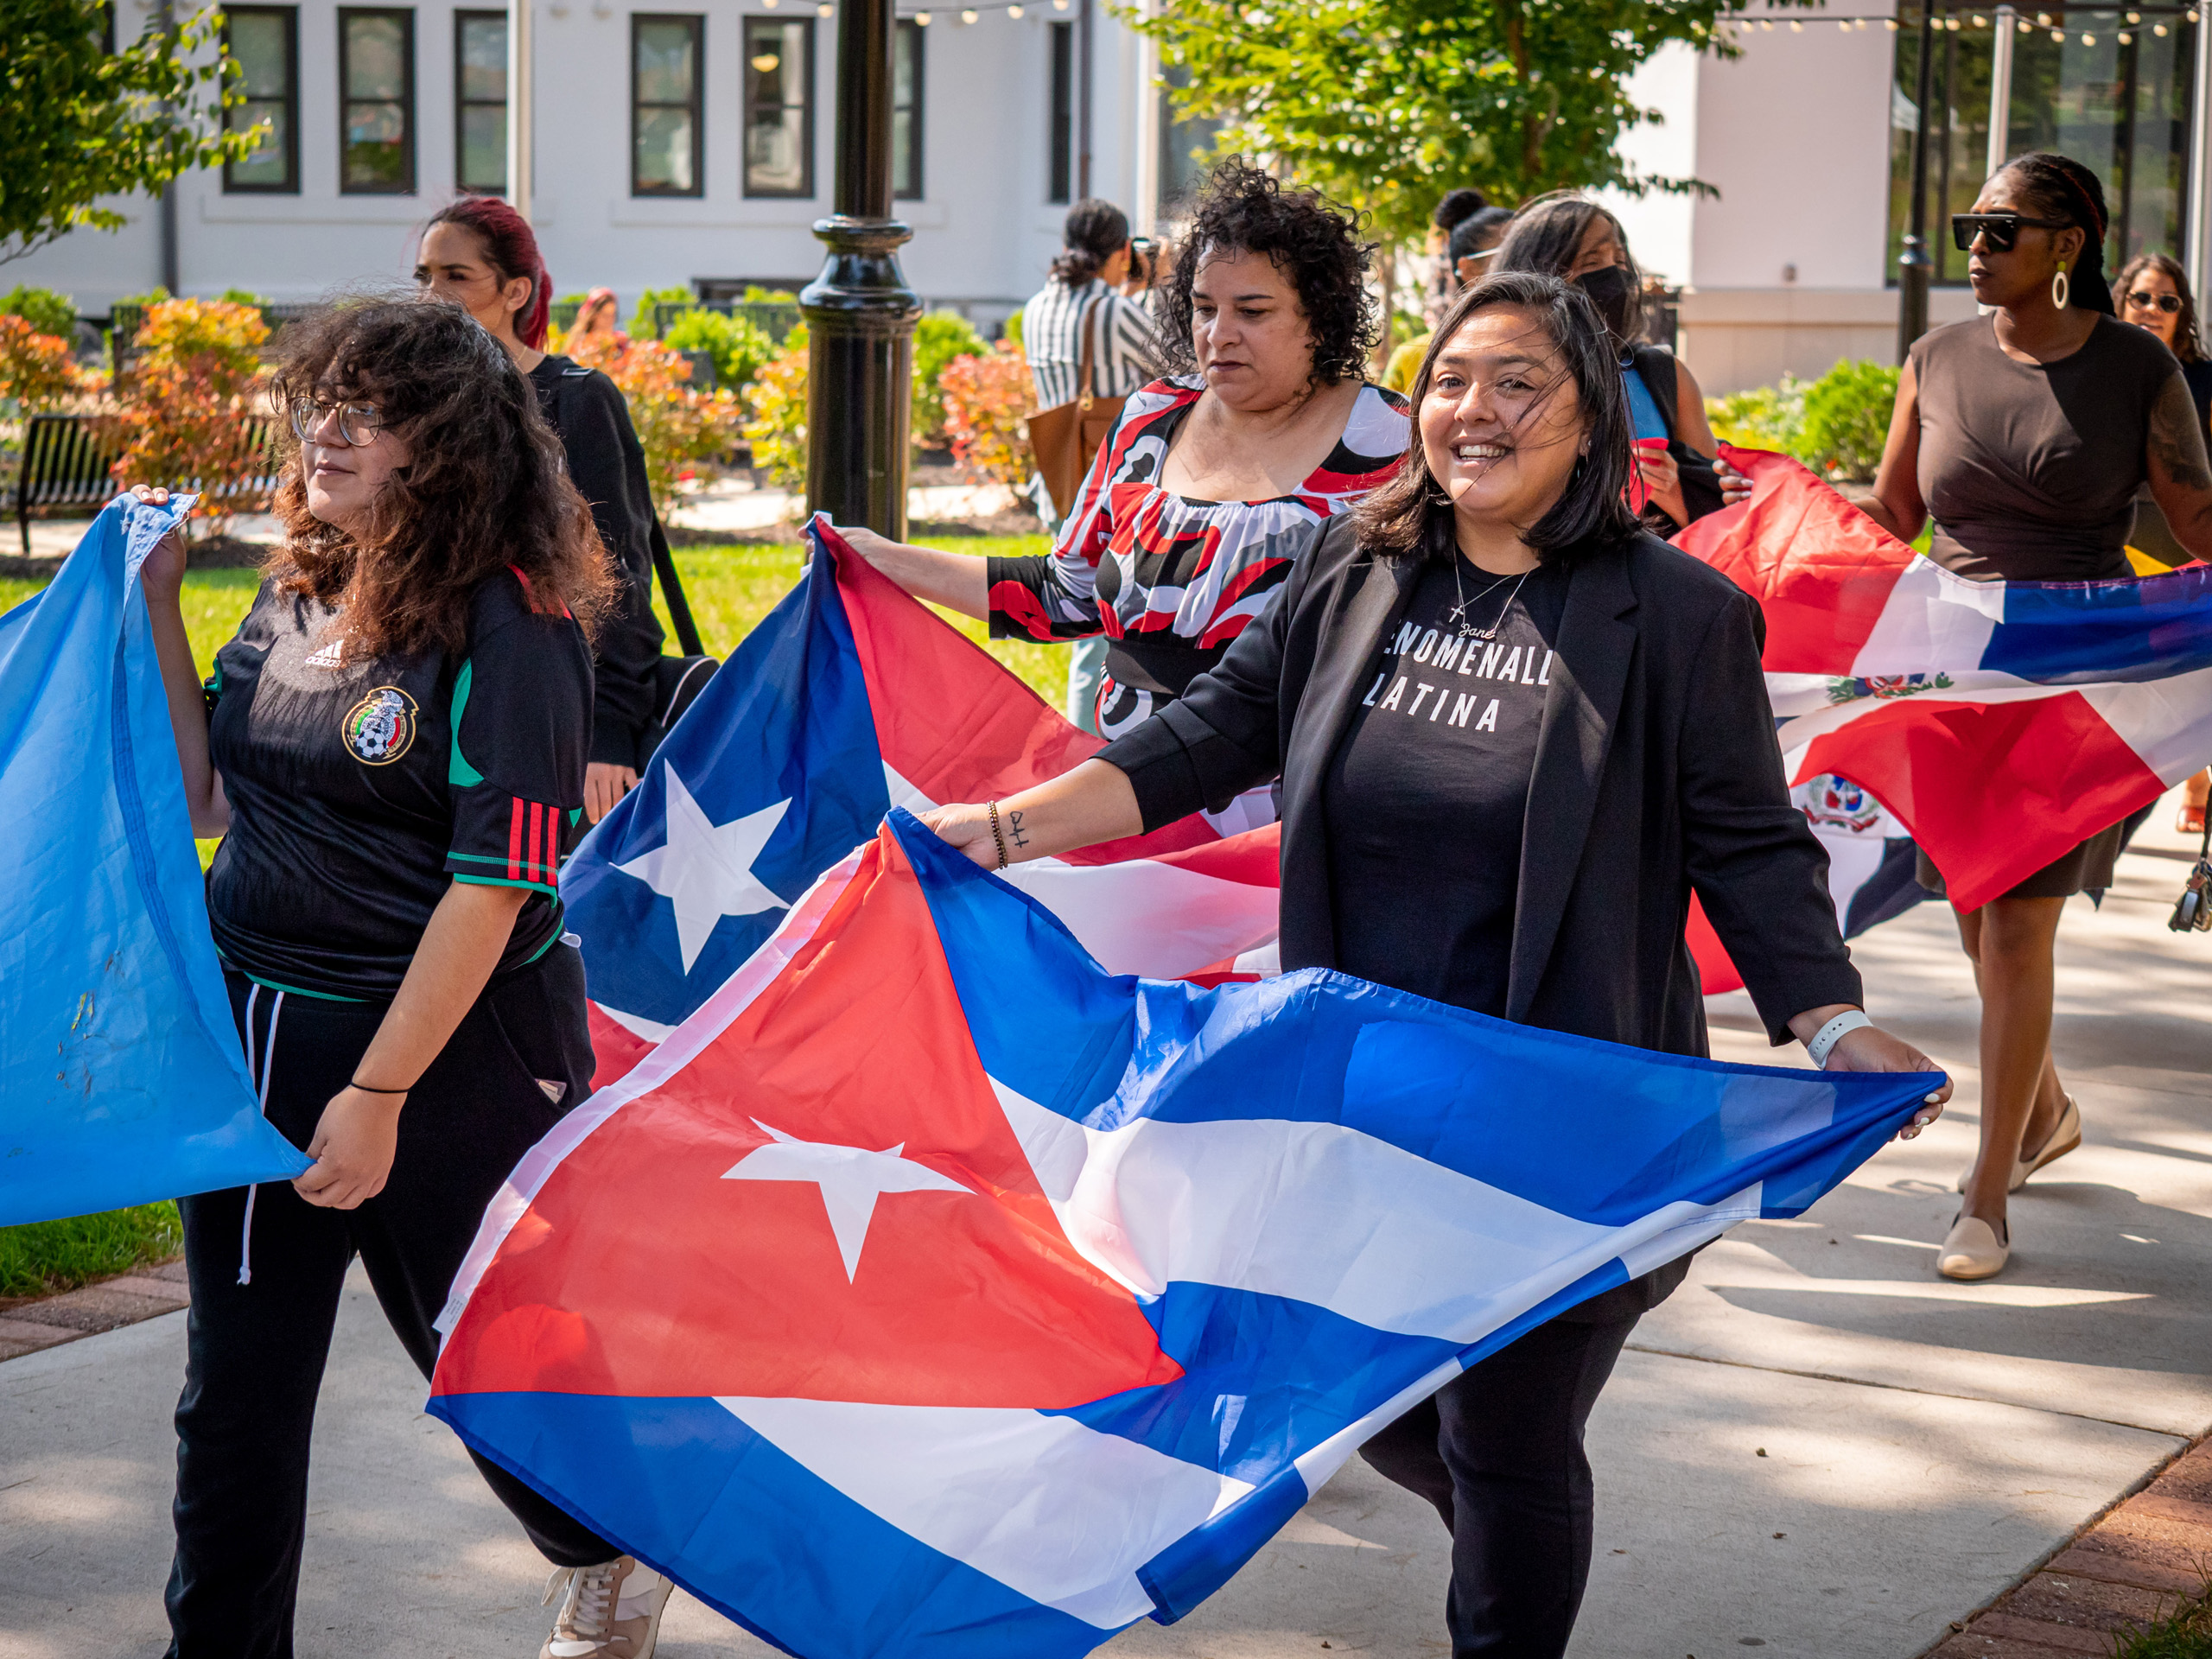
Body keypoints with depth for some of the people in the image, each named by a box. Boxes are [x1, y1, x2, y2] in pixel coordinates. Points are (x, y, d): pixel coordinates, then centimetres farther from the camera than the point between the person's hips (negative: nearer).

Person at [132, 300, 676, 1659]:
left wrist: (379, 1092, -21)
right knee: (238, 1387, 9)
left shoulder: (508, 626, -16)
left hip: (449, 1044, -6)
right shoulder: (294, 595, 6)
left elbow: (491, 885, -19)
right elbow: (211, 796, 10)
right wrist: (158, 612, 1)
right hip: (256, 1029, 6)